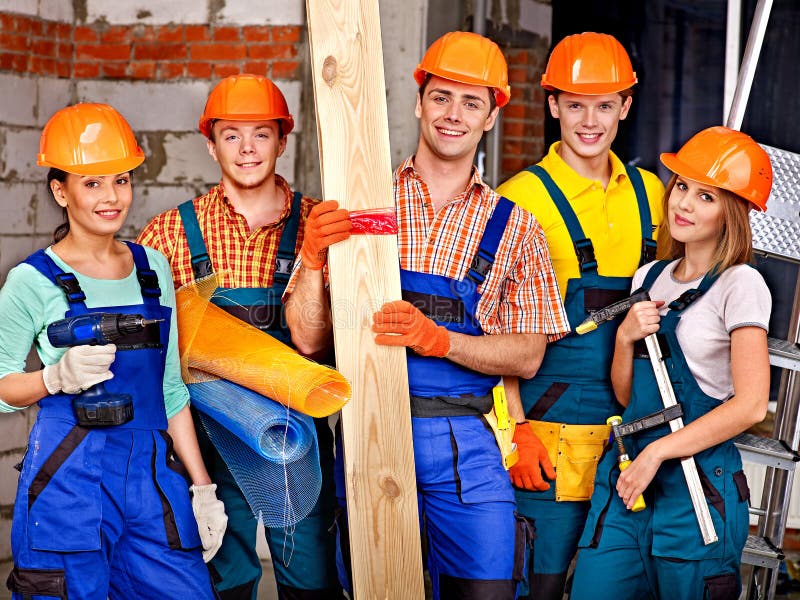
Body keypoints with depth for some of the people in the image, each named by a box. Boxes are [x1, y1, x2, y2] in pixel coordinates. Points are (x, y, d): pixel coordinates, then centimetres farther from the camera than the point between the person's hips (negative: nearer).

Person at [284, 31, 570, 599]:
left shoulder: (514, 227, 7)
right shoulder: (356, 207, 4)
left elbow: (527, 357, 1)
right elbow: (309, 338, 1)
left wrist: (436, 338, -15)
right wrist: (313, 257, -17)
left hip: (463, 443, 1)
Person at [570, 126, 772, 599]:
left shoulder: (740, 285, -7)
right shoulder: (650, 279, 12)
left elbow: (751, 405, -13)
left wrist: (657, 452, -13)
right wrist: (626, 338, -2)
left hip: (699, 484, -5)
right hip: (627, 473, 6)